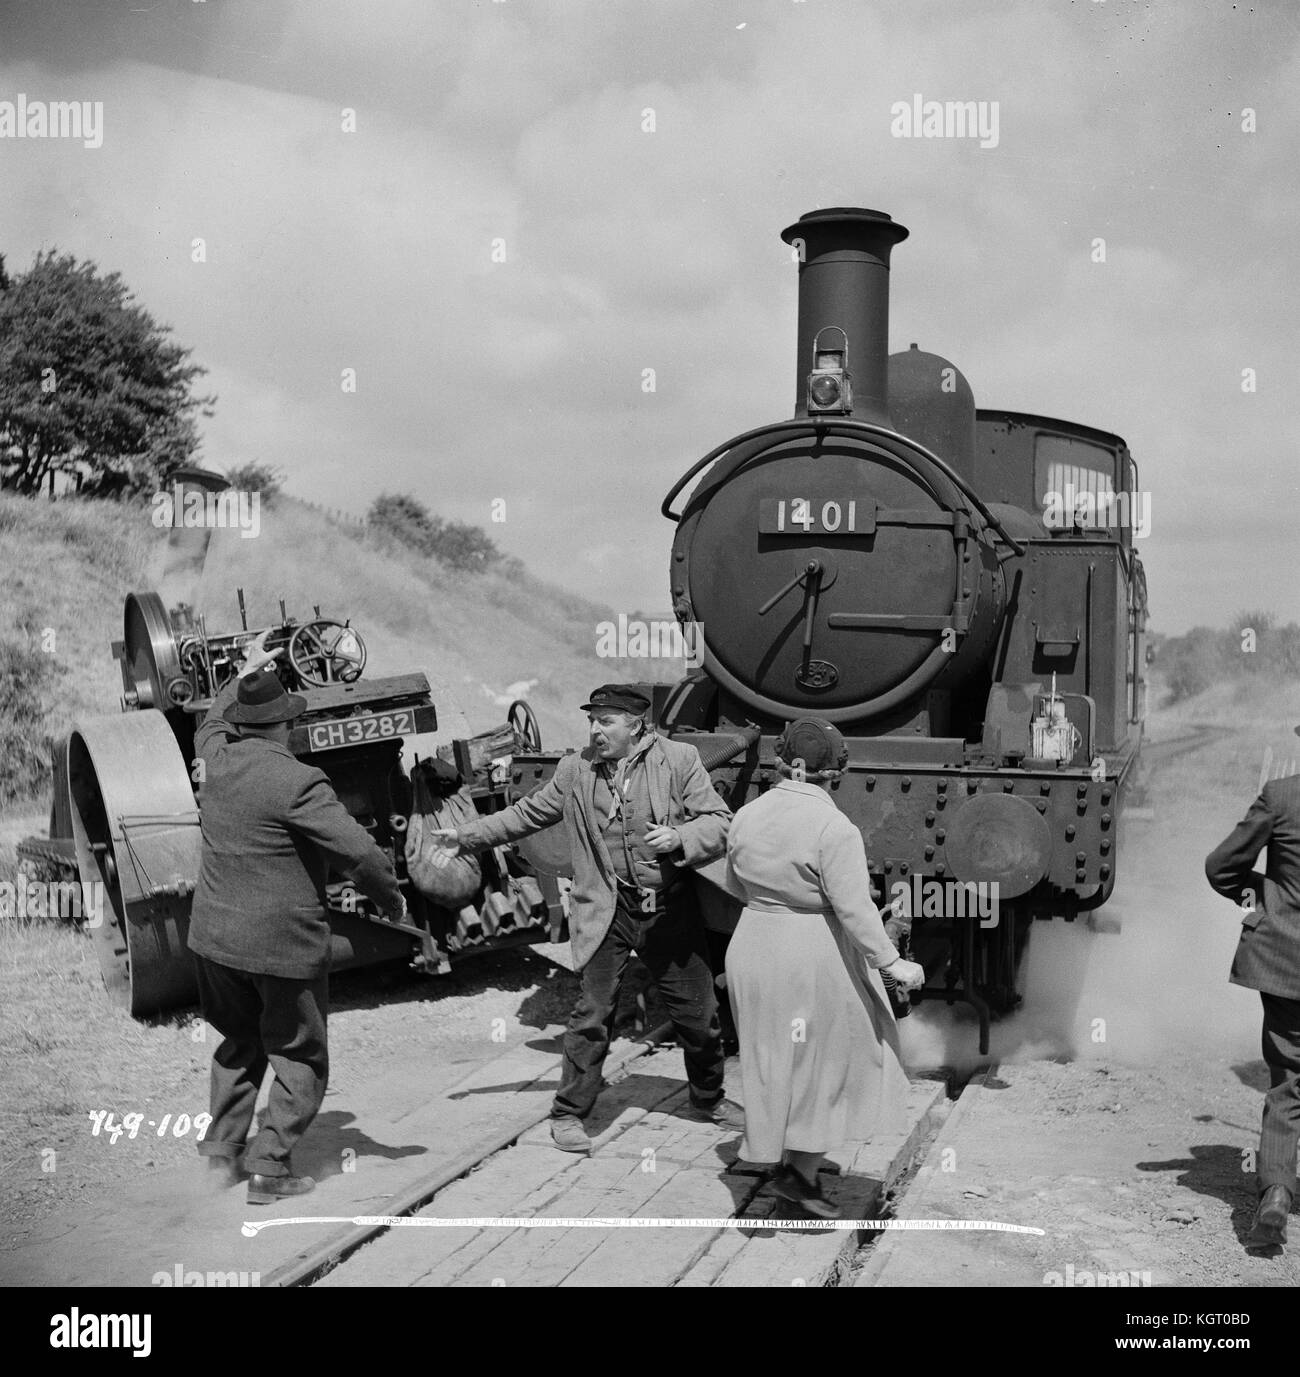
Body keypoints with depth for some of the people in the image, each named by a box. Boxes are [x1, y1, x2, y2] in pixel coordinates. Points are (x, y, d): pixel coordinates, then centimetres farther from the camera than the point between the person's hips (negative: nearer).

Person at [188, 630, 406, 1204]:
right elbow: (358, 851, -21)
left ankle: (223, 1146, 28)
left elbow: (211, 723, 25)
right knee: (299, 1056, 10)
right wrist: (393, 899, -5)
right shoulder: (298, 783, -21)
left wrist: (245, 674, 31)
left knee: (239, 1043, 26)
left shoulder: (216, 759, -1)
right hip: (283, 942, -7)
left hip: (214, 936, 7)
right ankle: (269, 1165, 8)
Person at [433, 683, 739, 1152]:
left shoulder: (679, 760, -4)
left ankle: (709, 1099, 35)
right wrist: (466, 835, 6)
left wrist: (681, 837, -23)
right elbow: (526, 814, 10)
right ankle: (569, 1114, 11)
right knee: (592, 1014, -5)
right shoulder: (575, 769, 1)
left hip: (671, 908, 0)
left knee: (699, 1012, 11)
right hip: (607, 911, 0)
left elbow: (719, 822, -4)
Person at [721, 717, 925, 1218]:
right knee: (827, 1060, 10)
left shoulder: (746, 816, 1)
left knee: (776, 1059, 19)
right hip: (815, 956, -6)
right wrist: (892, 963, -13)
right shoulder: (834, 828, -18)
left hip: (754, 950, 6)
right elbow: (854, 908, -20)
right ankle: (801, 1170, 11)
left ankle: (784, 1155, 31)